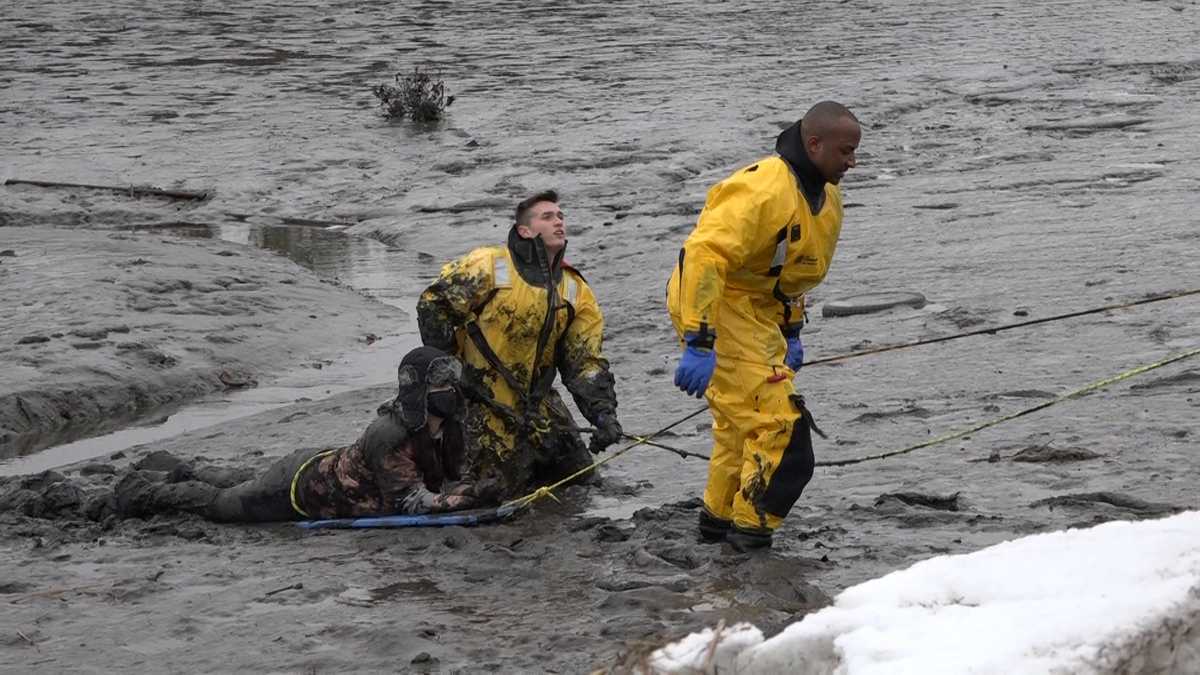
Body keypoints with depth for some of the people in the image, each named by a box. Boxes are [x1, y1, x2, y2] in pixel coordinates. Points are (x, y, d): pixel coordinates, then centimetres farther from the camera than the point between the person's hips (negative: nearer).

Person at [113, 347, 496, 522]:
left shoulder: (447, 430, -9)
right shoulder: (389, 434, -37)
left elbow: (445, 482, 2)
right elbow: (409, 500, -37)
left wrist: (469, 492, -19)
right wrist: (470, 498, -42)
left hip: (326, 466, 7)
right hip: (302, 486, -7)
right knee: (222, 504, 11)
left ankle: (187, 482, 50)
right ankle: (141, 494, 31)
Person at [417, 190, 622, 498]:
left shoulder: (575, 291, 4)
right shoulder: (489, 267, -12)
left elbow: (585, 362, 1)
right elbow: (433, 305, -7)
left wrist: (603, 414, -13)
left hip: (538, 400, 6)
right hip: (486, 401, -6)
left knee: (578, 473, 9)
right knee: (502, 487, -5)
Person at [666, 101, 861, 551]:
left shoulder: (827, 197, 7)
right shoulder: (762, 190, -26)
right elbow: (704, 256, -32)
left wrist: (791, 332, 21)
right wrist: (698, 342, -35)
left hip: (758, 312, 10)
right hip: (713, 308, -10)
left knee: (741, 424, 20)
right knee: (778, 421, -14)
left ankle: (720, 517, 34)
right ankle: (753, 526, -8)